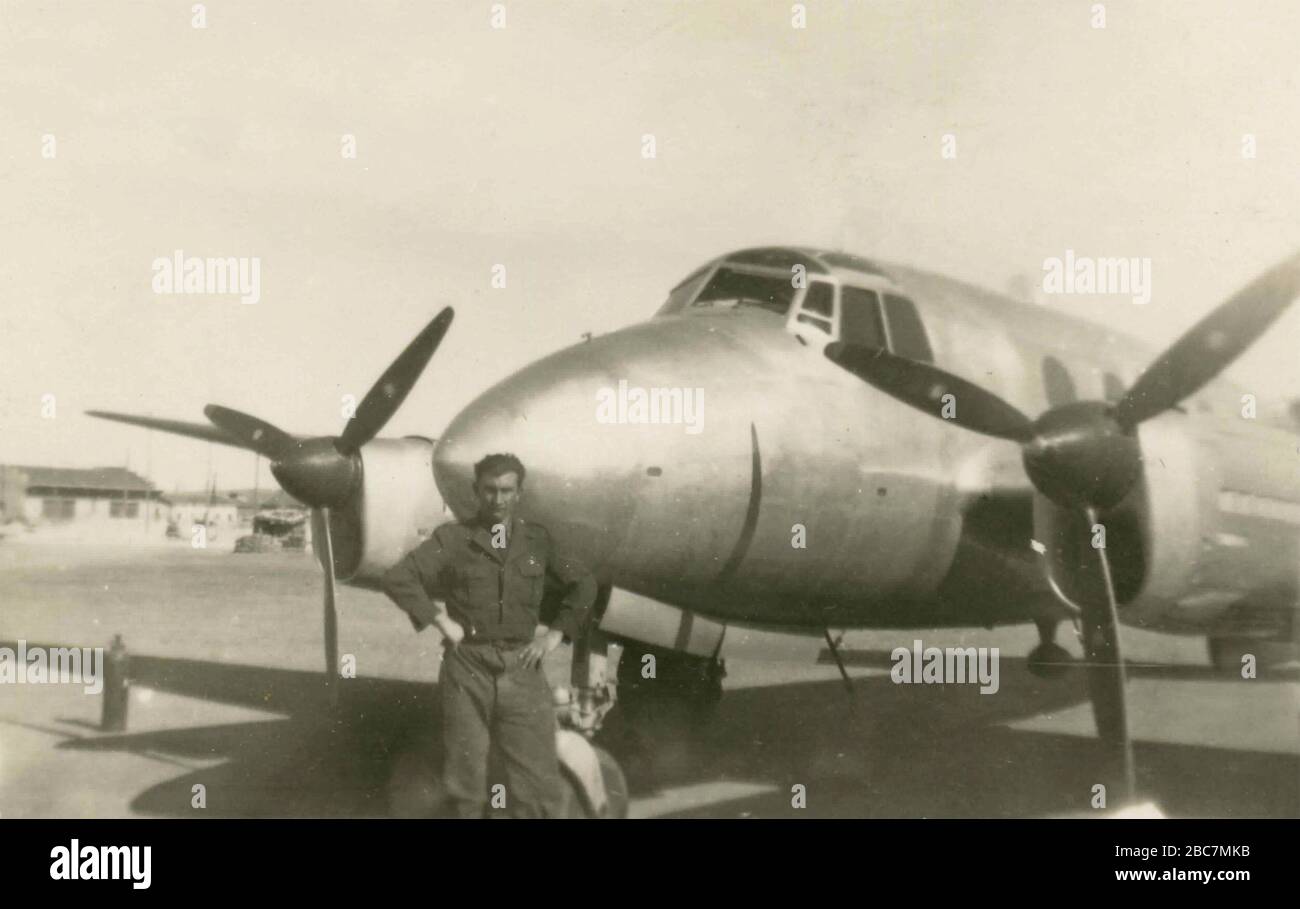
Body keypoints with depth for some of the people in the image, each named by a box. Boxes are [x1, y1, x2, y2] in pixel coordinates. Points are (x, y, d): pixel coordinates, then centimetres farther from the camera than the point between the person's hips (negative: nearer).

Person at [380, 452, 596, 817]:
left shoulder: (537, 540, 8)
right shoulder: (453, 539, 1)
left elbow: (583, 584, 19)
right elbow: (397, 578, -6)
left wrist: (554, 635, 8)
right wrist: (440, 622, -8)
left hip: (521, 668, 1)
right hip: (466, 669, -1)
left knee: (538, 787, -2)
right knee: (465, 786, 7)